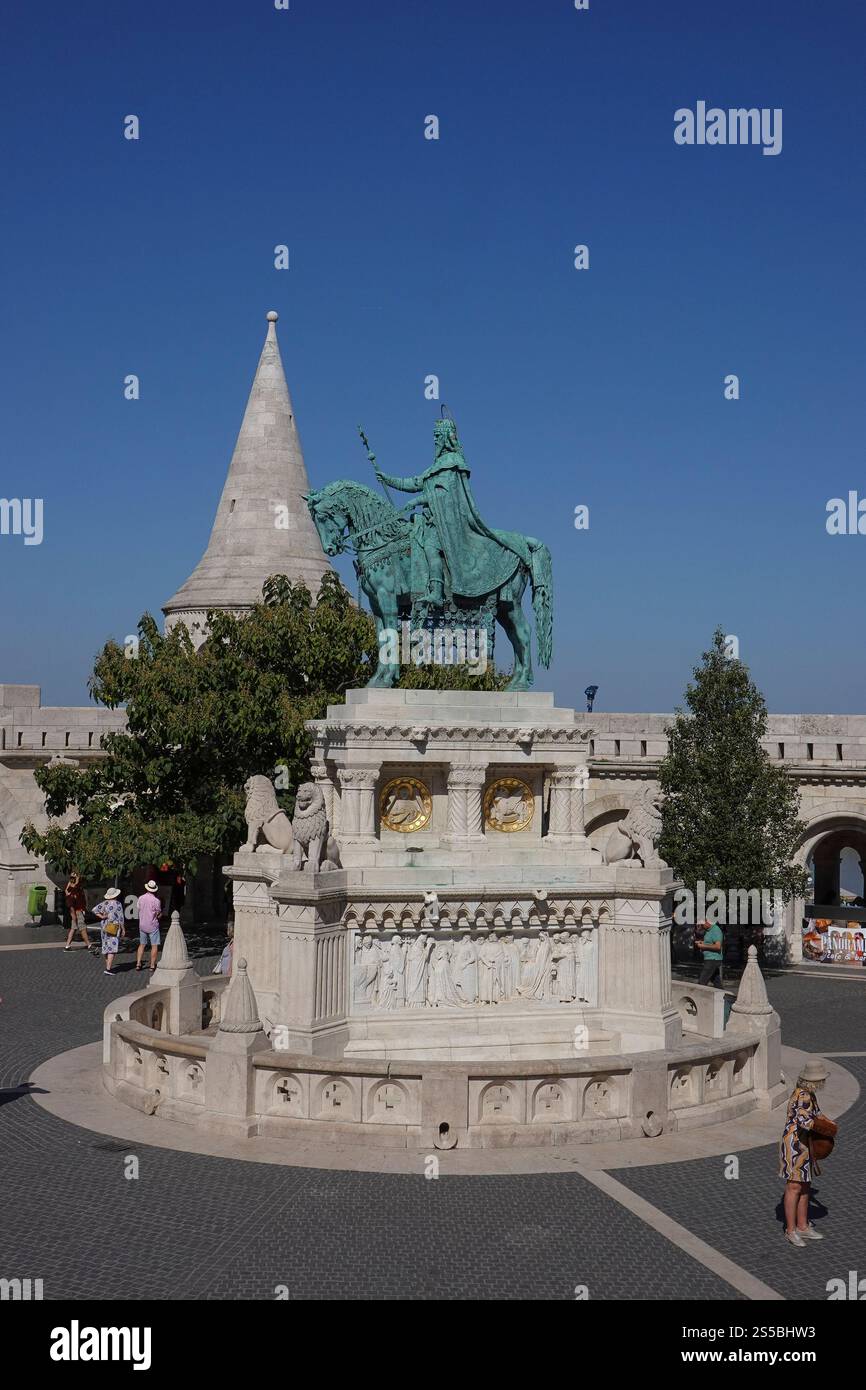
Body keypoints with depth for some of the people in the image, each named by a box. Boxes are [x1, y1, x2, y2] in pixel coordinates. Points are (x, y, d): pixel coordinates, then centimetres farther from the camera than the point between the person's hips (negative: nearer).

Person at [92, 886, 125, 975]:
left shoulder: (104, 903, 4)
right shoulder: (118, 904, -9)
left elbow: (94, 910, -3)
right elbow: (120, 918, -8)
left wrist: (102, 917, -2)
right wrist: (122, 929, 1)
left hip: (105, 927, 6)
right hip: (115, 927, -6)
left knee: (106, 947, 16)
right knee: (112, 948, -8)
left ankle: (108, 966, 26)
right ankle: (108, 969, -16)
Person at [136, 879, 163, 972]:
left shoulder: (141, 898, -1)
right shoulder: (156, 900, -15)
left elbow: (139, 910, 10)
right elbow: (159, 915, -9)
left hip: (142, 925, 5)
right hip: (153, 926, -5)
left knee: (142, 944, 16)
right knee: (154, 946, 1)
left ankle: (138, 963, 12)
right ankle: (152, 966, -1)